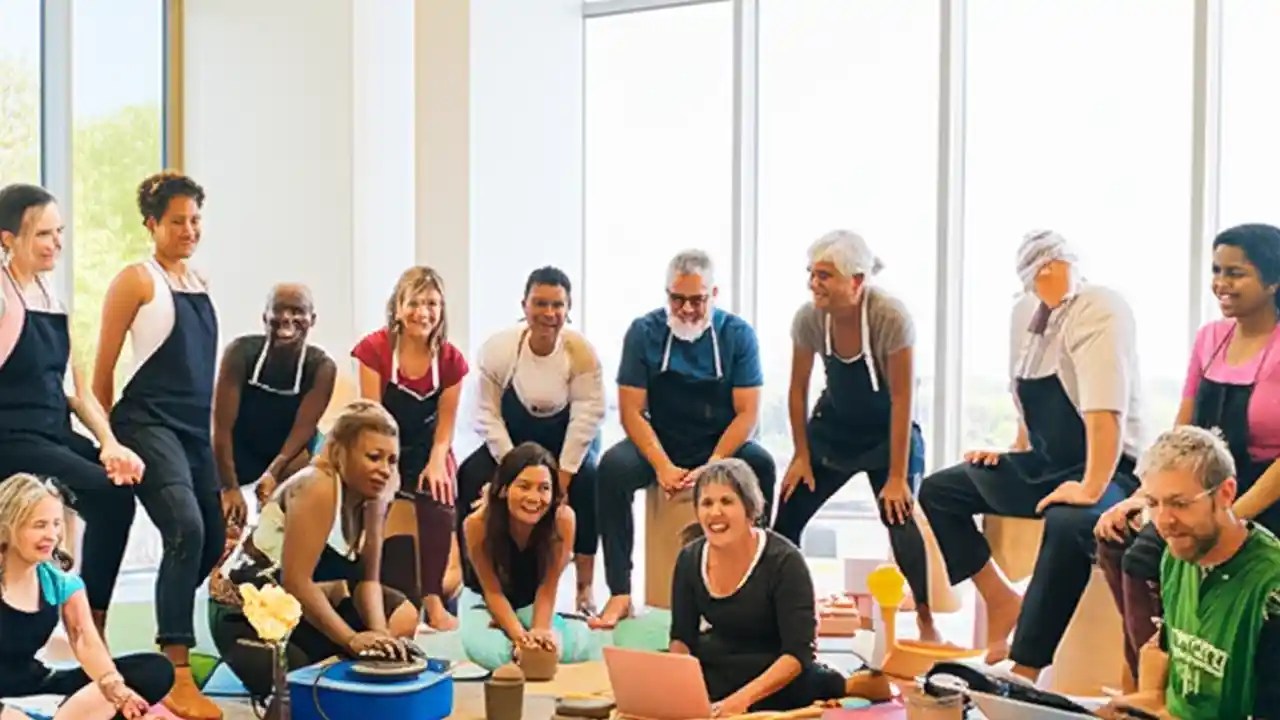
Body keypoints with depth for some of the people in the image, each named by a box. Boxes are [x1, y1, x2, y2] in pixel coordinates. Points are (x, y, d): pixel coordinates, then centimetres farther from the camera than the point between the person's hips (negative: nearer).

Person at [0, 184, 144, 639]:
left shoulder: (52, 297, 14)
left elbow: (79, 390, 12)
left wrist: (109, 443, 2)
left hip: (56, 435, 8)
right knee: (109, 495, -25)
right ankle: (91, 627, -10)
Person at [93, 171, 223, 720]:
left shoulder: (200, 283, 16)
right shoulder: (136, 281, -4)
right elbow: (103, 367, -3)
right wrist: (108, 440, -3)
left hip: (196, 428, 8)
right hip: (148, 423, -8)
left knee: (212, 541, 9)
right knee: (186, 528, -24)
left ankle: (170, 633, 34)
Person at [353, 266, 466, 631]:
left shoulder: (451, 360, -4)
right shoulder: (374, 350, -13)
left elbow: (445, 426, 0)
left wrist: (436, 464, -18)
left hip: (426, 450, 2)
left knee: (439, 508, -22)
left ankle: (433, 598, -10)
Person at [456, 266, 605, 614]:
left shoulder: (582, 352, -18)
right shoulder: (498, 349, -15)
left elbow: (587, 416, -20)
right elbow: (489, 414, -13)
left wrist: (562, 476, -24)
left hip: (568, 445, -1)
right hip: (512, 443, 2)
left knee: (587, 480, -31)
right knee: (470, 476, -23)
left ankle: (585, 587, -22)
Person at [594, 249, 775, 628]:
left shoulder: (737, 334, -5)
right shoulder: (644, 331, -5)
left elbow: (747, 413, -9)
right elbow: (632, 411, -8)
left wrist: (712, 467, -23)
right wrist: (663, 466, -23)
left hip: (721, 446, 0)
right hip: (660, 444, 0)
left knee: (761, 464, -31)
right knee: (612, 467, -29)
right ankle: (619, 593, -25)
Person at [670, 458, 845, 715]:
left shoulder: (784, 561, -20)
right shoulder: (690, 560, -5)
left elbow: (798, 653, -26)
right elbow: (681, 637, 5)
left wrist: (743, 698, -40)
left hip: (776, 684, -7)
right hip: (714, 679, 7)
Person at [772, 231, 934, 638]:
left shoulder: (891, 317, -29)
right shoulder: (808, 318, -18)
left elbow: (902, 399, -24)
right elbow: (798, 390, -4)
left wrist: (897, 476, -22)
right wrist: (802, 456, -2)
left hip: (888, 431, -4)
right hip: (833, 428, 4)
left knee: (898, 515, -23)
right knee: (787, 513, -2)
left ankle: (927, 622, -10)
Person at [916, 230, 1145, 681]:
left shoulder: (1098, 310, -19)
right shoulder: (1025, 313, 6)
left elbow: (1105, 410, -31)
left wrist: (1092, 490, -38)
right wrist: (1017, 456, 14)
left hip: (1104, 471, -9)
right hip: (1044, 464, 9)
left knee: (1066, 522, -40)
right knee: (938, 491, 10)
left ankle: (1025, 670, -35)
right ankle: (1001, 601, 10)